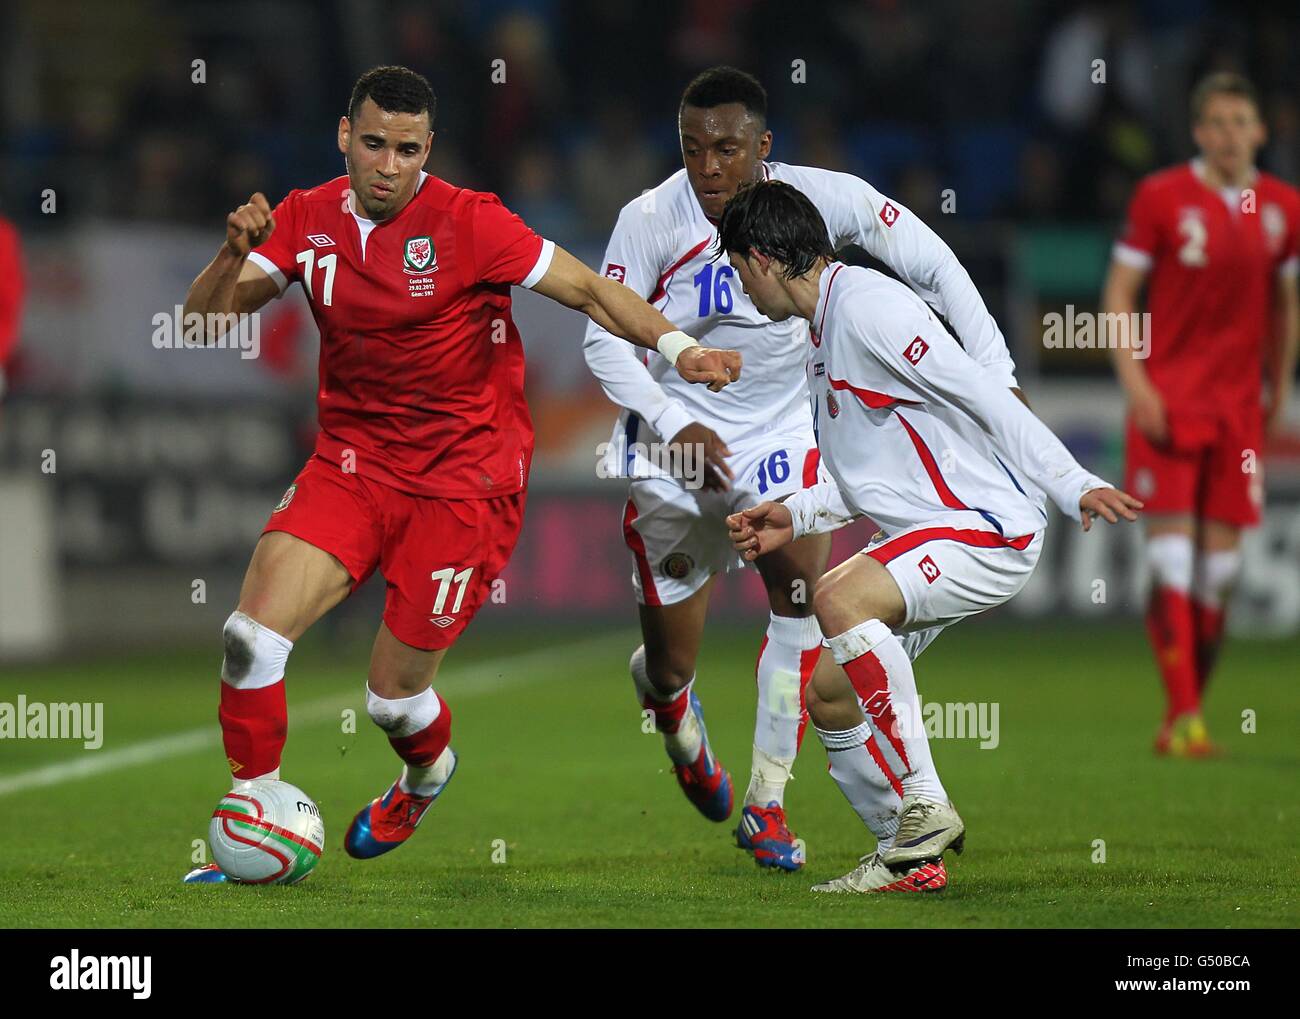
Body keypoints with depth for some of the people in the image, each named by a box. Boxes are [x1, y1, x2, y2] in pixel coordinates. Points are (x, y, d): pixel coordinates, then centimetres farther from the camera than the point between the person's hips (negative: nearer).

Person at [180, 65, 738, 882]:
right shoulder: (307, 220, 0)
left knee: (395, 693, -1)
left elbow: (589, 289, -8)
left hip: (464, 478, -4)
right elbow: (206, 318, -1)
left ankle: (426, 775, 38)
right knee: (253, 633, -16)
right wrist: (235, 254, -21)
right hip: (353, 463, 4)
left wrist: (678, 346, -22)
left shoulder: (468, 223, -13)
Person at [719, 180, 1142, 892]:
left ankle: (923, 805, -25)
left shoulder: (866, 305, -15)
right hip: (924, 535, 11)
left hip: (988, 530, -11)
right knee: (828, 695, 7)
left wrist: (1073, 486, -26)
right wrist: (794, 517, 16)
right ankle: (908, 858, 17)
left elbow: (986, 398, -21)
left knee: (839, 598, -32)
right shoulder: (824, 330, 18)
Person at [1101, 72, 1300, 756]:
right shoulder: (1160, 197, -4)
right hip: (1167, 395, -4)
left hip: (1240, 402, 4)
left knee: (1221, 558, 2)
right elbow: (1119, 293, -1)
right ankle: (1182, 716, -12)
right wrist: (1134, 379, -11)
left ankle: (1185, 717, 11)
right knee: (1172, 550, -11)